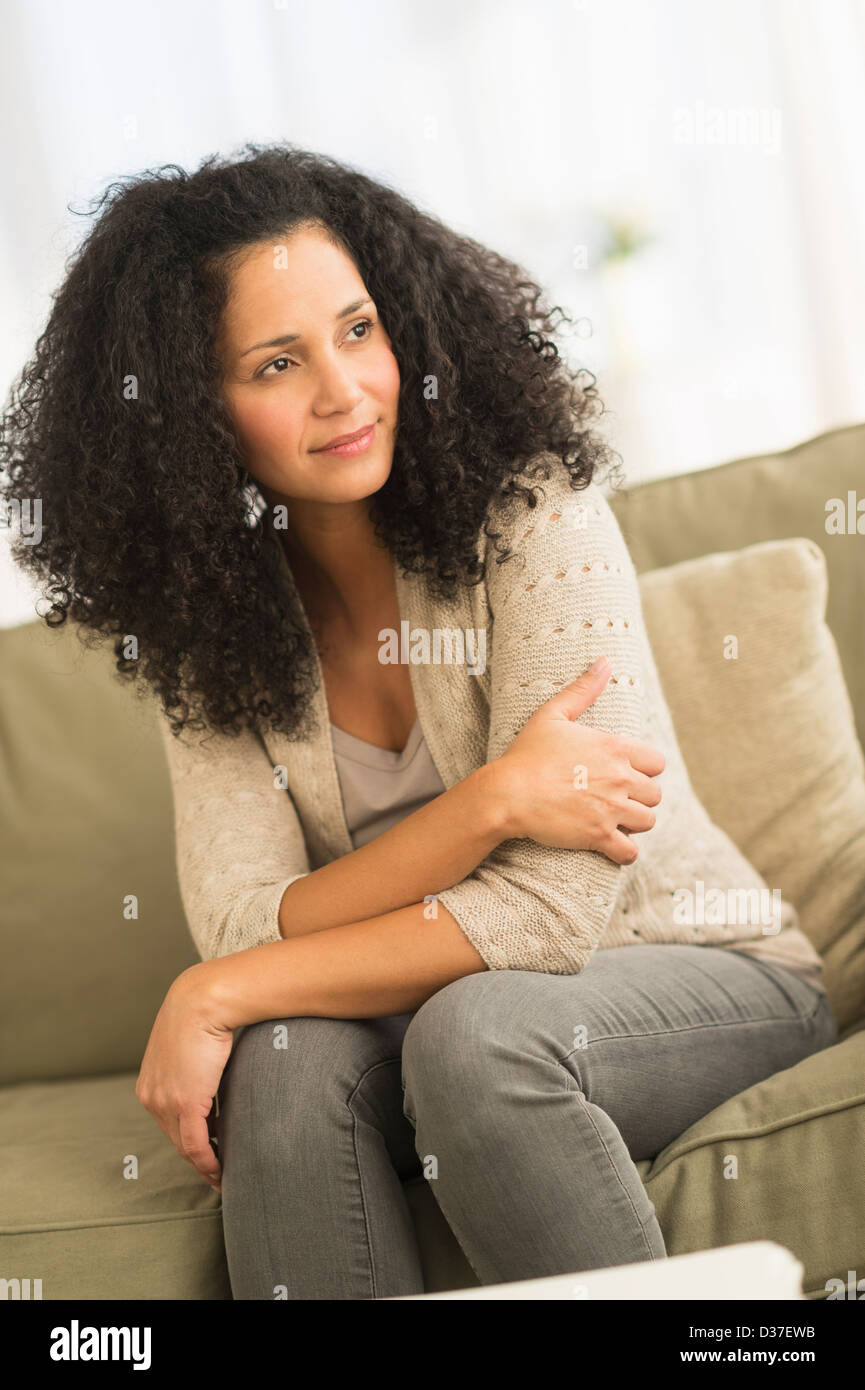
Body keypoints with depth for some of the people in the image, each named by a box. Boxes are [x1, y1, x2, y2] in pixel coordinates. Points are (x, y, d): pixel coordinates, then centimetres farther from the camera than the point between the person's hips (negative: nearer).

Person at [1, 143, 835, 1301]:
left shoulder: (532, 512, -18)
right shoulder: (197, 626, -5)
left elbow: (554, 912, -24)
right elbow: (242, 929, -16)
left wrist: (221, 995, -23)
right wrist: (490, 802, -29)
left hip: (705, 976, -2)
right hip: (428, 1013, 3)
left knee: (473, 1029, -33)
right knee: (291, 1052, -28)